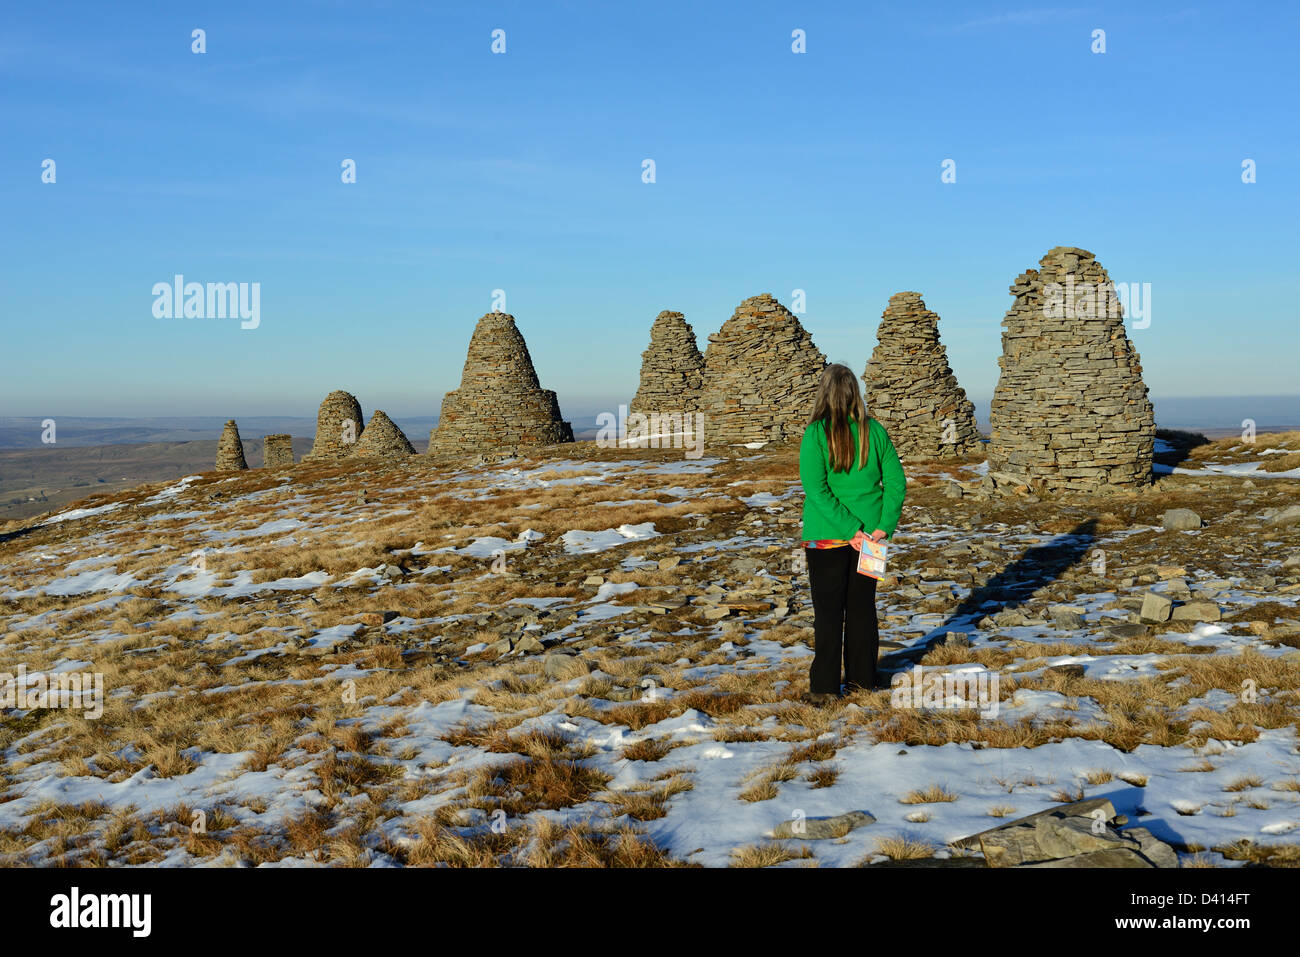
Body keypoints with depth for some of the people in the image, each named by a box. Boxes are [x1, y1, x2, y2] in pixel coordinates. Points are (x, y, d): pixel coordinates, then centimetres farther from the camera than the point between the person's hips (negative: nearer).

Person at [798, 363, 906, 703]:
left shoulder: (816, 434, -12)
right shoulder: (874, 430, -1)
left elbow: (816, 489, -19)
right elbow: (896, 481, -4)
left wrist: (851, 530, -17)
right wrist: (885, 526, -8)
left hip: (827, 536, -3)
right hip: (870, 536, 4)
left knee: (828, 611, 4)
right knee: (862, 607, 16)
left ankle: (825, 687, 8)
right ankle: (862, 678, 25)